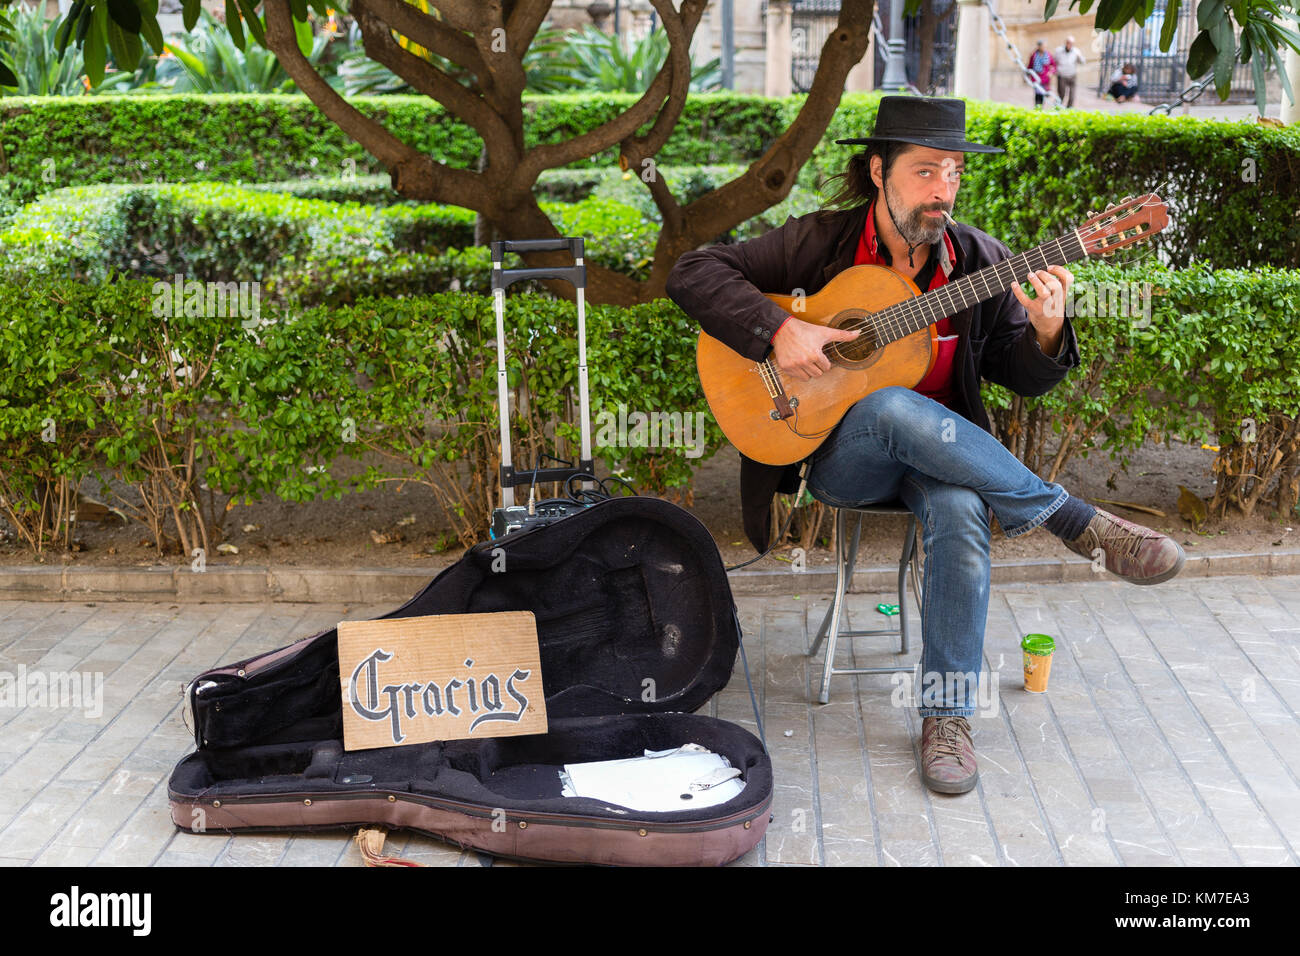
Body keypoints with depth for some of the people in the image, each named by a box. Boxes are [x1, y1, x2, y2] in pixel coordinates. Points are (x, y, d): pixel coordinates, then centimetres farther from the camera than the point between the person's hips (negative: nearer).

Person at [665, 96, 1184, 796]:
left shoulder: (980, 262, 1)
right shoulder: (818, 242, -5)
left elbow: (1022, 378, 5)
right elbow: (693, 272, -9)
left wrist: (1046, 333, -18)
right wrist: (778, 329, -23)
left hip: (941, 452, 2)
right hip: (836, 455, -2)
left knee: (961, 511, -34)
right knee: (893, 407, -37)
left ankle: (946, 714, -19)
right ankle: (1076, 522, -25)